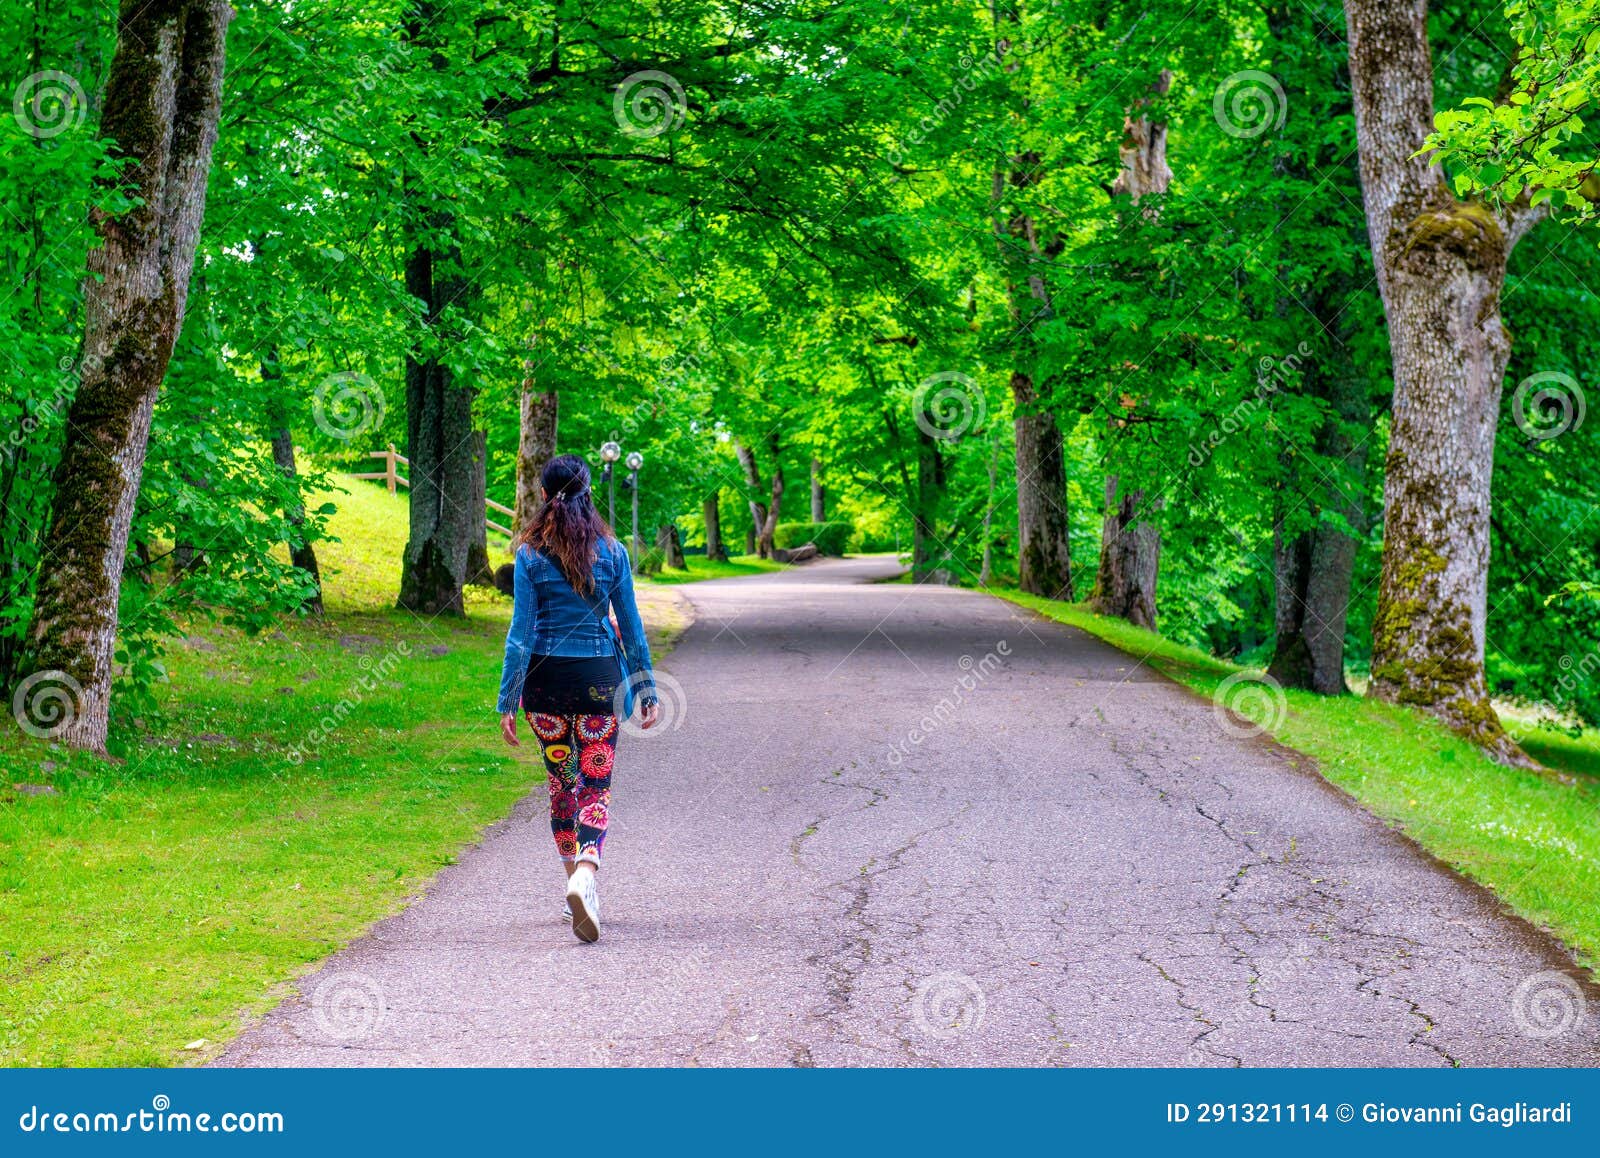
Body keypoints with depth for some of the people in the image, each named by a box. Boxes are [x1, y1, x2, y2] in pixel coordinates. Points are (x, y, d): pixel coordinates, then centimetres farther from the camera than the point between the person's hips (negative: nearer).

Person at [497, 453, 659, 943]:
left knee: (561, 782, 16)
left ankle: (576, 883, 21)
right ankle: (586, 873, -25)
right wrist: (646, 690, 12)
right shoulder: (612, 551, -1)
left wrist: (507, 702, -2)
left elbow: (521, 632, -6)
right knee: (596, 785, -1)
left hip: (546, 679, 0)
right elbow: (631, 626, 3)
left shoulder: (531, 554, -5)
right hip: (599, 677, 0)